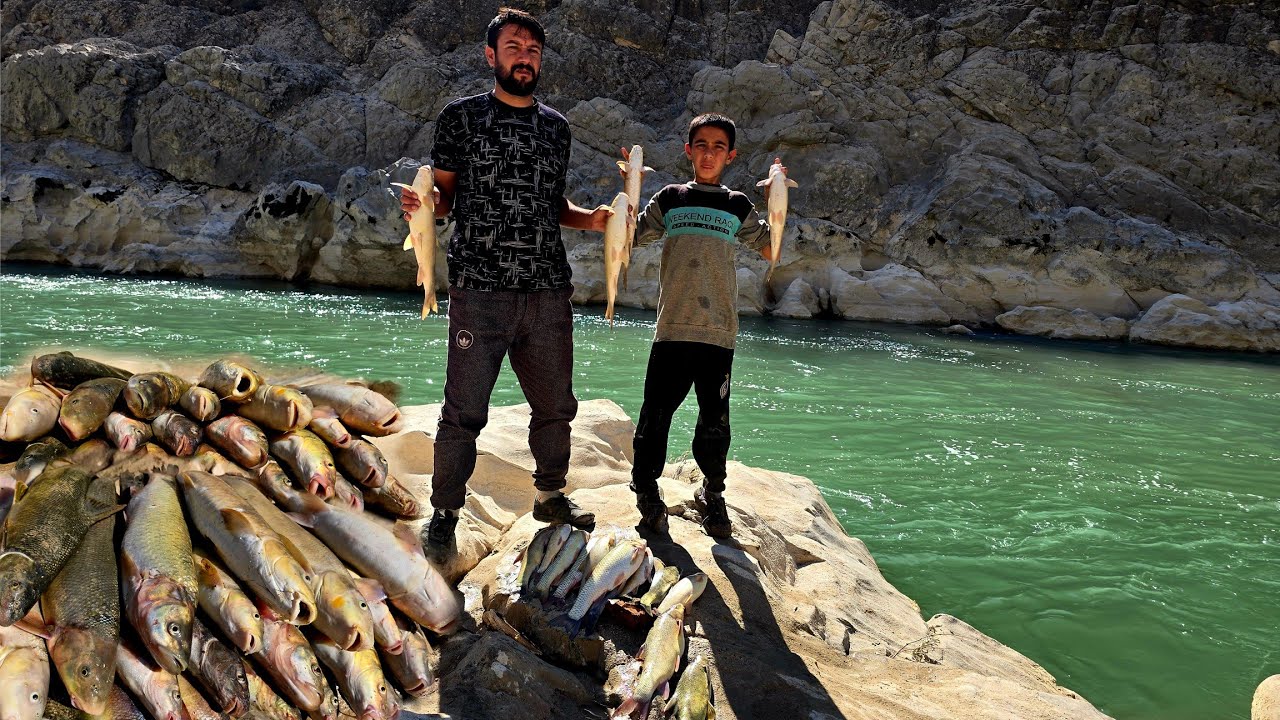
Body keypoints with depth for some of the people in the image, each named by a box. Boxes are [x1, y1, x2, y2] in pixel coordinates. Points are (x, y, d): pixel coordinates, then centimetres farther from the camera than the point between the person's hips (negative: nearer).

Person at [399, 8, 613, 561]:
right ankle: (444, 514, 16)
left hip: (549, 291, 5)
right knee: (464, 411, -1)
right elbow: (445, 196, 3)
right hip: (480, 291, -4)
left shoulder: (555, 126, 16)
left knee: (556, 405, 13)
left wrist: (591, 220, 3)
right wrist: (421, 203, -19)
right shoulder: (462, 116, 4)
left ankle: (550, 495, 33)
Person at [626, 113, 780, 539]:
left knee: (715, 421, 7)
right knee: (656, 413, -1)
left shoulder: (738, 207, 12)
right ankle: (646, 490, 17)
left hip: (719, 332, 1)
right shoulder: (669, 199, 10)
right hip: (672, 328, -1)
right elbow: (629, 241, 10)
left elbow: (770, 250, 12)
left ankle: (712, 494, 25)